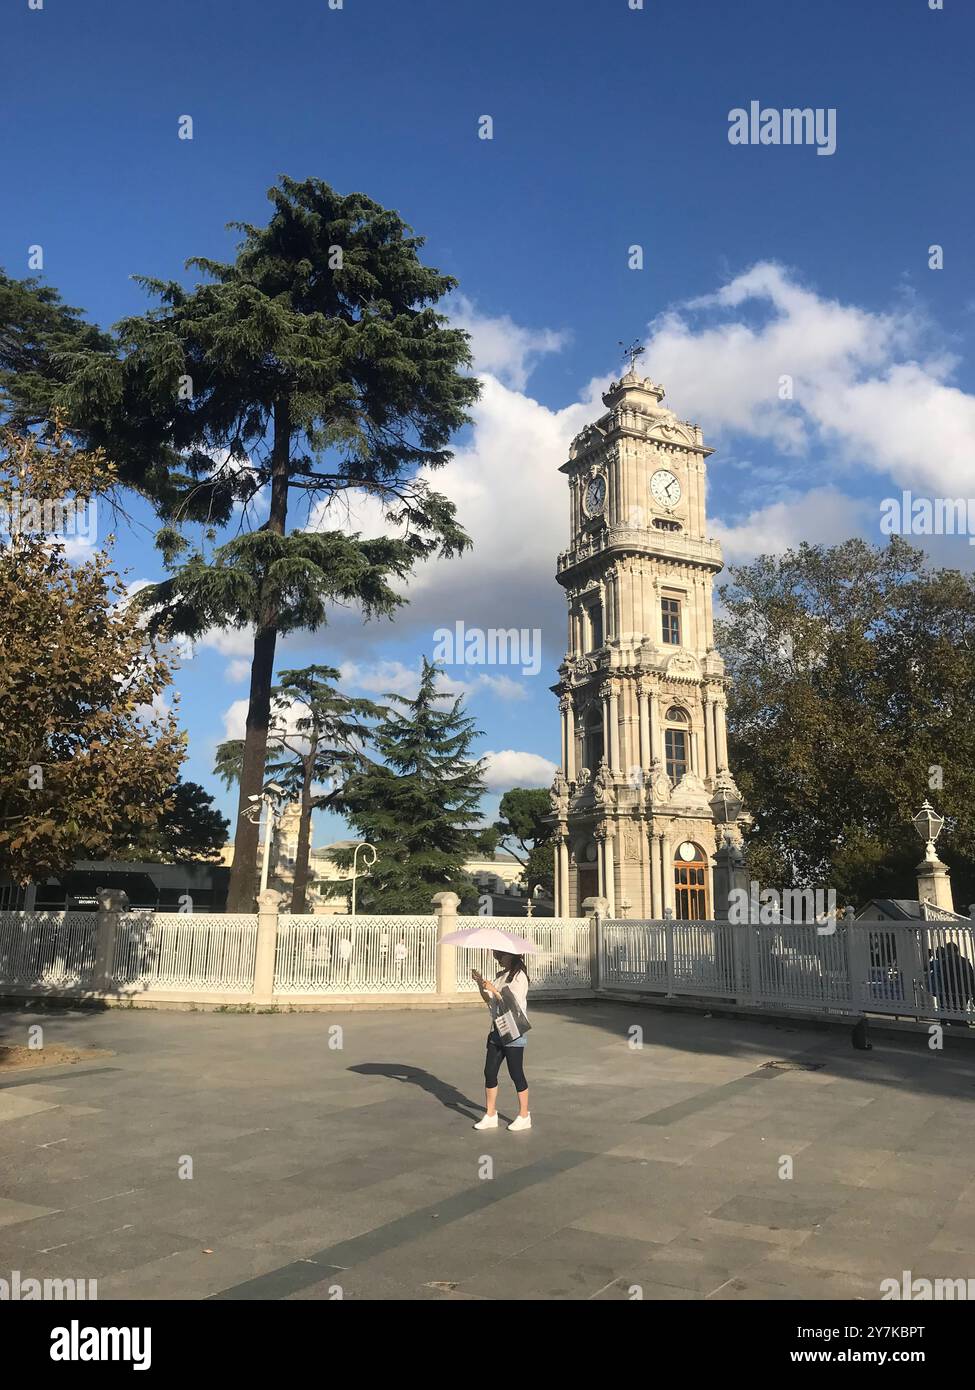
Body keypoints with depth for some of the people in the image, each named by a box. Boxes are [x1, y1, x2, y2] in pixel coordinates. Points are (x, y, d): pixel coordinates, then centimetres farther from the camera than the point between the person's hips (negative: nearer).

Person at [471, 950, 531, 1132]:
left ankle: (524, 1116, 15)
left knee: (516, 1074, 1)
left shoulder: (519, 977, -13)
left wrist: (494, 990, -22)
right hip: (497, 1031, 8)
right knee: (489, 1072, 7)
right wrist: (480, 984, -1)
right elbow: (489, 1001, 14)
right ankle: (490, 1115, 18)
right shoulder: (500, 976, 12)